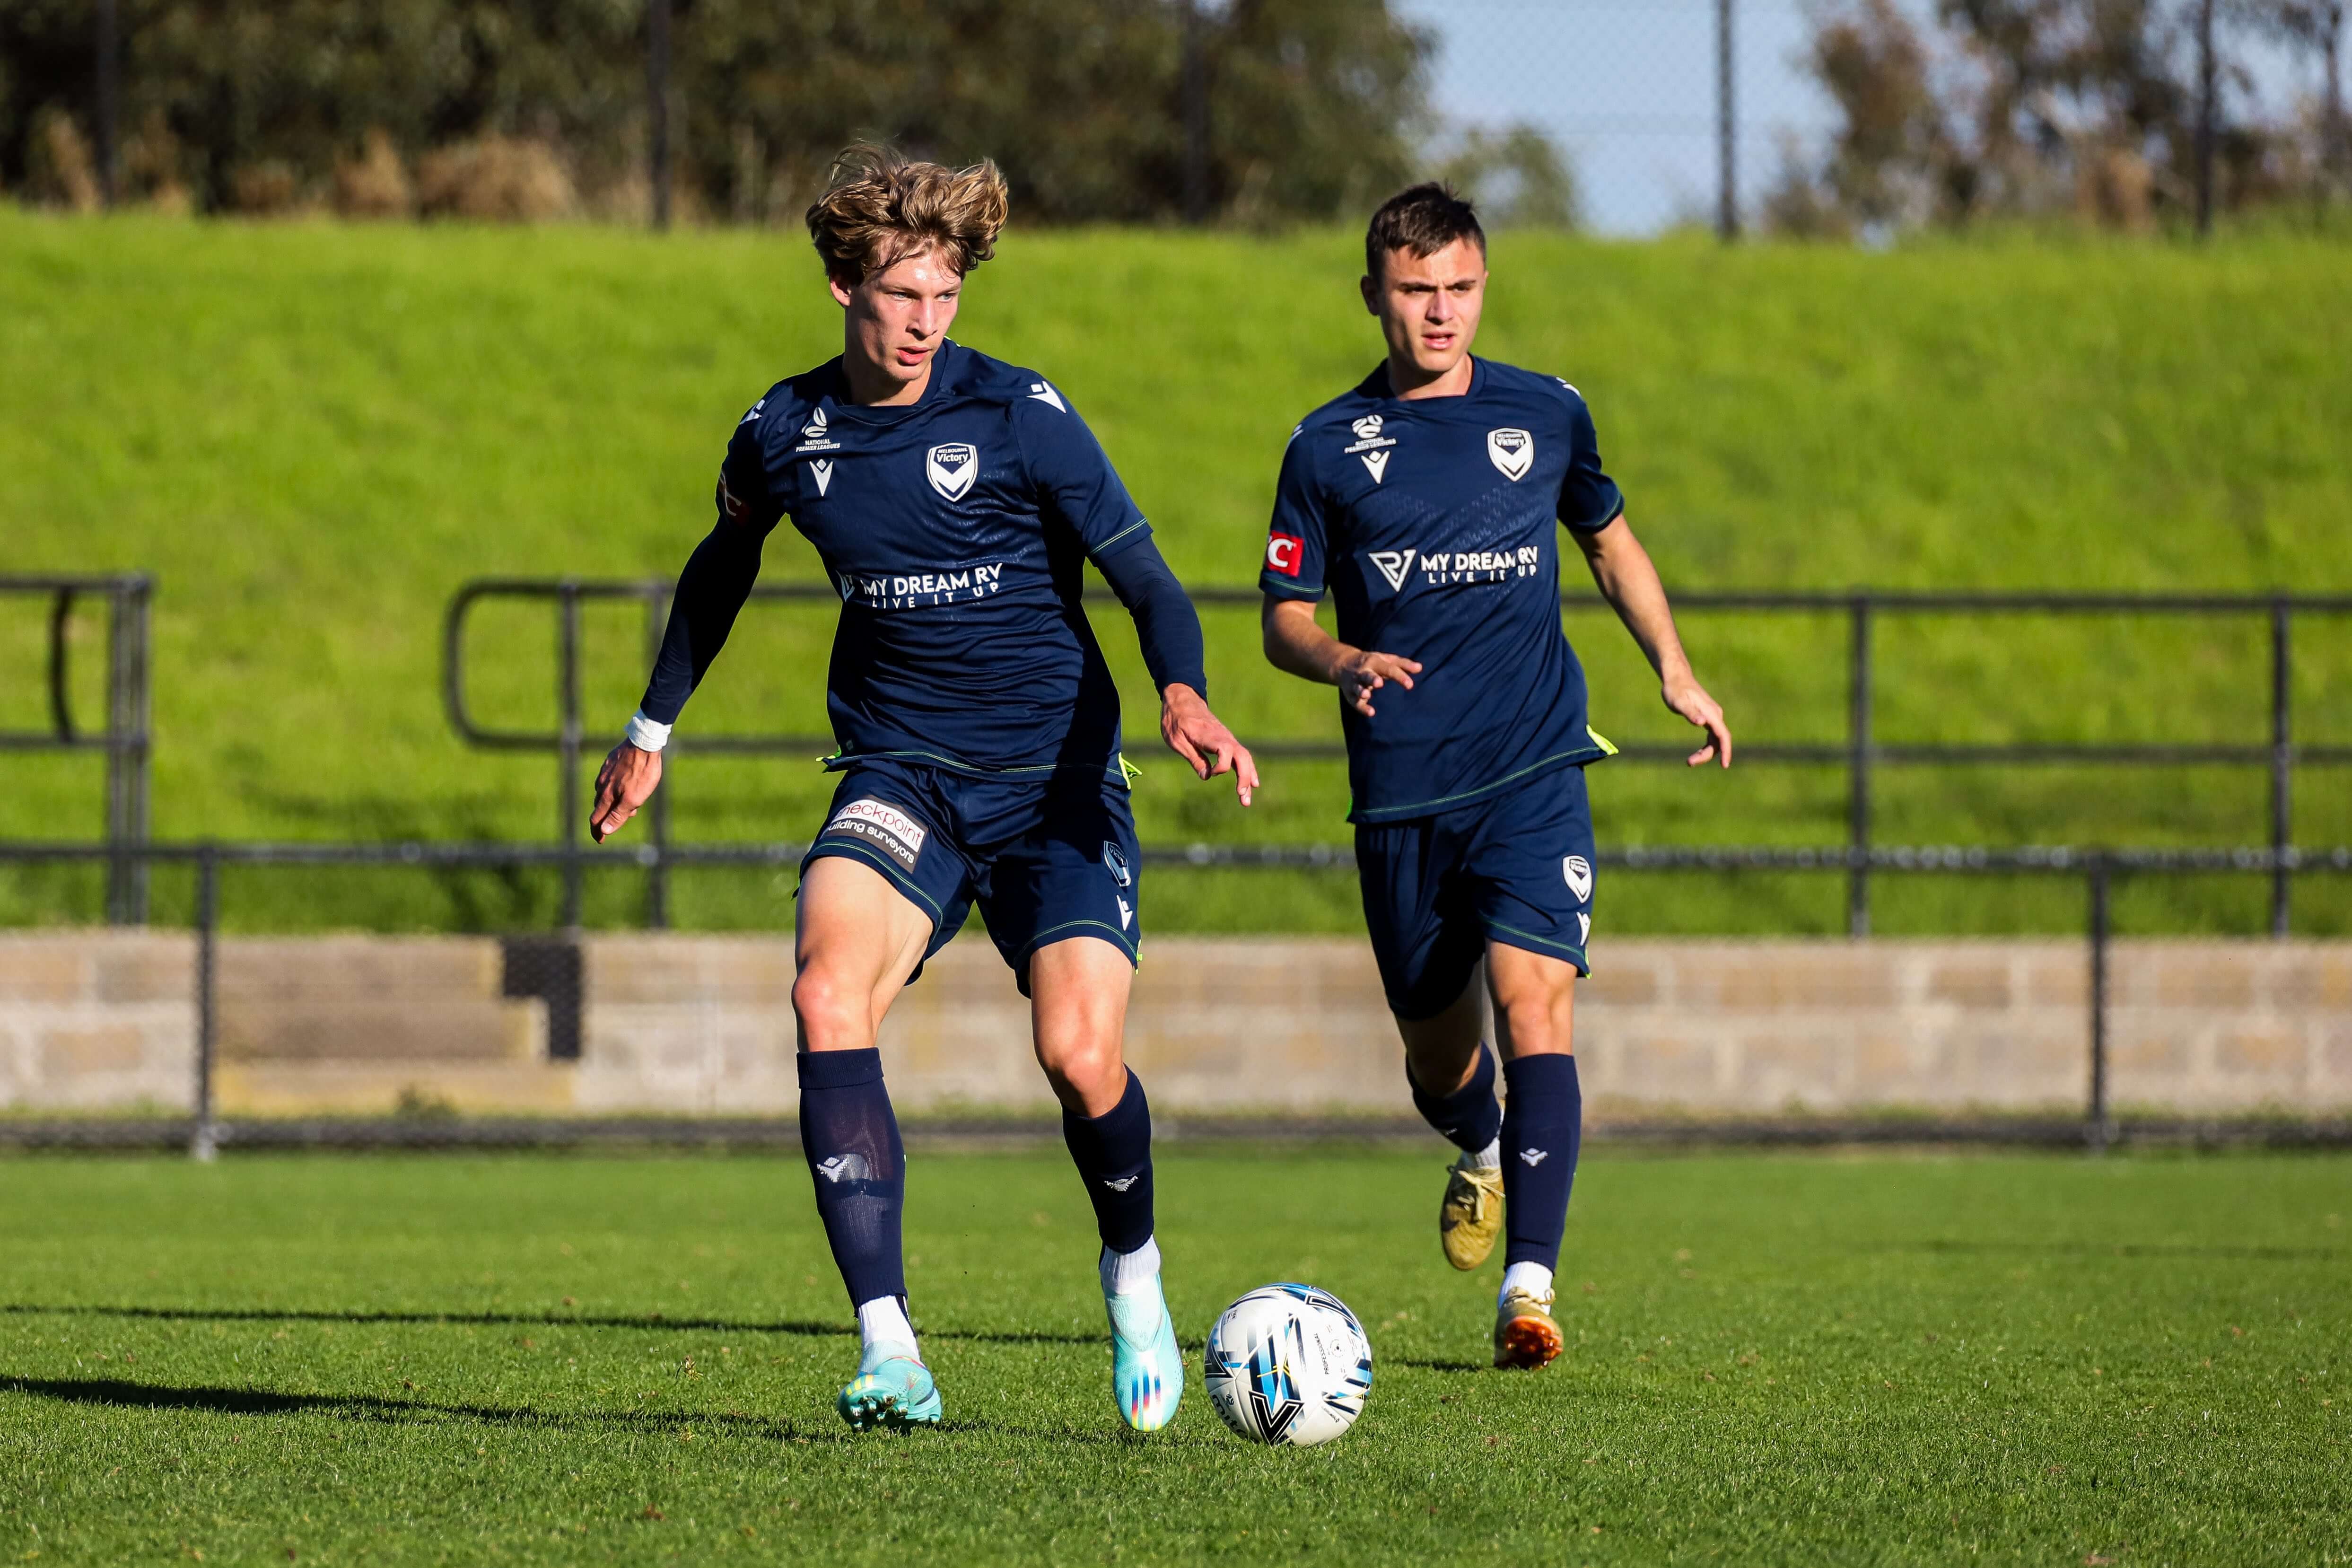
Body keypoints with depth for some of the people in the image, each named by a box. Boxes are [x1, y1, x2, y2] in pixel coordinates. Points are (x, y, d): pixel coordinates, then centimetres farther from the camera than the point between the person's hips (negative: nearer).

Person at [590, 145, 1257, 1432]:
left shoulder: (1017, 417, -9)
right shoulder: (784, 434, 2)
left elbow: (1146, 579, -9)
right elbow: (724, 566, 23)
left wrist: (1184, 693, -30)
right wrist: (651, 731, 30)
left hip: (1057, 779, -2)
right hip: (901, 777, 2)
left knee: (1080, 1057, -18)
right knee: (827, 992, -26)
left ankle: (1133, 1274, 18)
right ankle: (888, 1353, -30)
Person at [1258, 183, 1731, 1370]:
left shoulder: (1545, 415, 7)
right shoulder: (1329, 447, 3)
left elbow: (1610, 540, 23)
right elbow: (1284, 619, 6)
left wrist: (1675, 673, 14)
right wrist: (1344, 663, -16)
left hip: (1535, 772, -1)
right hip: (1401, 792, 1)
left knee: (1532, 1005, -19)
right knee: (1437, 1051, 9)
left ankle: (1530, 1284, -23)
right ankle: (1481, 1152, 46)